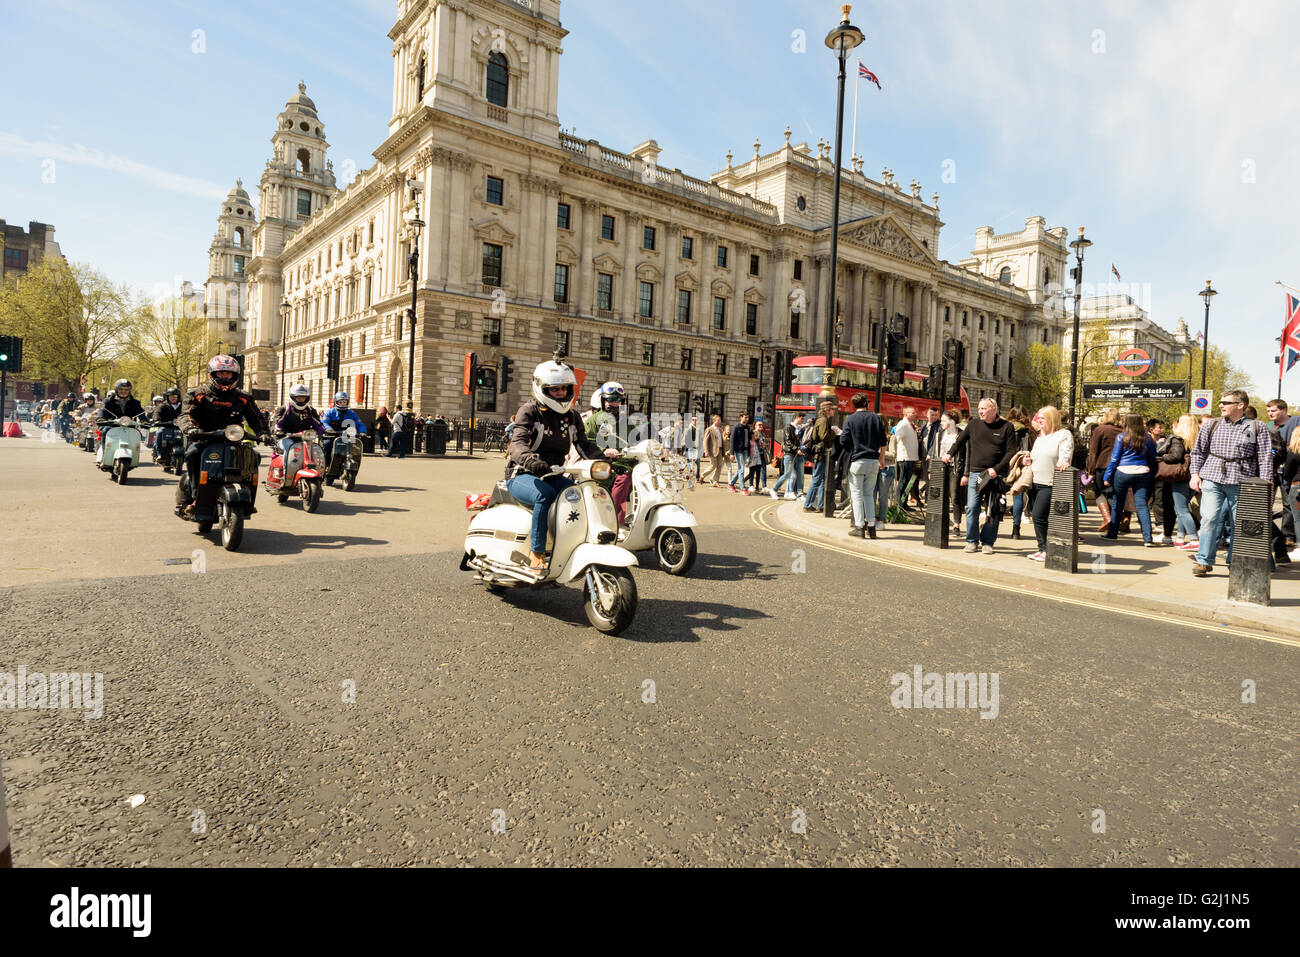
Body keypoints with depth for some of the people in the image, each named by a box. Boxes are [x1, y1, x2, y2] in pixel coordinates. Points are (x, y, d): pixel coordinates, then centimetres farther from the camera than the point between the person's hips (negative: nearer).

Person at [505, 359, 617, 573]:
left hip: (553, 475, 5)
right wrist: (530, 460, -47)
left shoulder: (572, 416, 11)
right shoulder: (529, 411, -8)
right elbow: (517, 442, -24)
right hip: (522, 475, -5)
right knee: (546, 495, -36)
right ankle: (536, 554, -29)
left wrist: (604, 454, -20)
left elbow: (584, 444, 3)